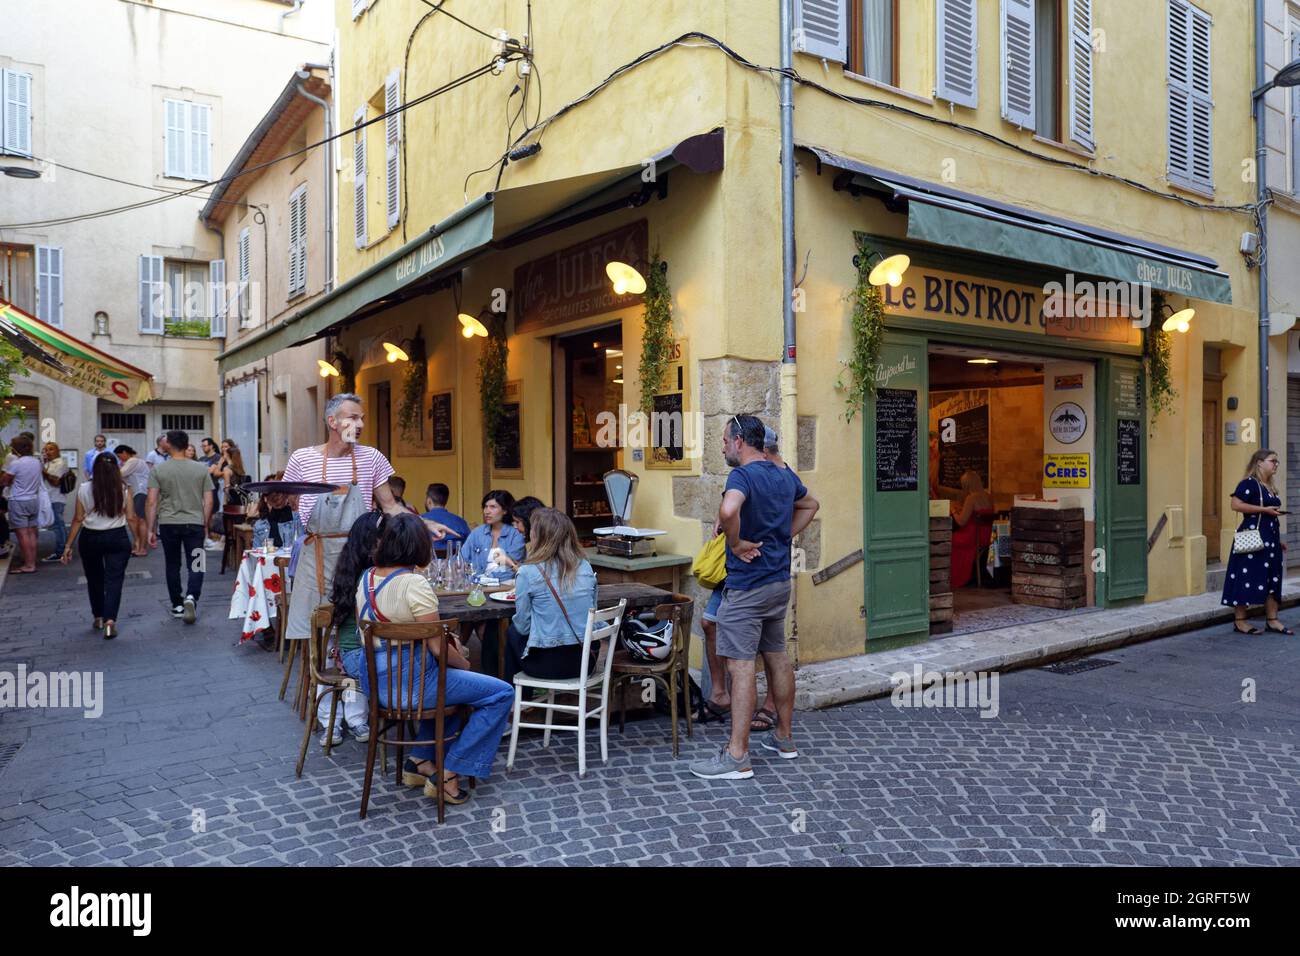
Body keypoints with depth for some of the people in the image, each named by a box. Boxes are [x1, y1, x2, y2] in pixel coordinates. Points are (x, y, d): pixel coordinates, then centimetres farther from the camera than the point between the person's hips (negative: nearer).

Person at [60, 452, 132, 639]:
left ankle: (99, 617, 32)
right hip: (117, 538, -1)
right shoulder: (123, 490, -6)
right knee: (114, 579, 0)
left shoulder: (84, 490, -5)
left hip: (90, 539, 1)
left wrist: (68, 545, 5)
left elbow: (78, 520, -3)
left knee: (94, 579, 19)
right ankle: (110, 620, -14)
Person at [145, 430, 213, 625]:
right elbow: (208, 501, 1)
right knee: (195, 565, 3)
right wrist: (205, 524, 13)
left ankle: (177, 606, 22)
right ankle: (191, 597, -21)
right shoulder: (201, 469, 0)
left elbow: (152, 502, -4)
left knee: (172, 566, 13)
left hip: (168, 524, 0)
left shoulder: (158, 470, -2)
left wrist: (150, 530, 2)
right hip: (195, 523, 0)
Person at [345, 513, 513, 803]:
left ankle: (420, 761, 28)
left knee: (449, 680, 34)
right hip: (409, 681, -9)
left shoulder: (366, 578, 5)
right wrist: (463, 663, 3)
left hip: (373, 679, 9)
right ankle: (447, 775, 2)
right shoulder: (414, 584, -20)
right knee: (502, 694, -1)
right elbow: (437, 647, -19)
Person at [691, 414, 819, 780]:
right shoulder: (786, 476, 9)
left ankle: (737, 757, -3)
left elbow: (728, 510, -38)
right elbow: (810, 505, 28)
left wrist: (736, 543, -21)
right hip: (780, 582, 9)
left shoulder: (742, 475, -17)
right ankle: (784, 737, 30)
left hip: (747, 586, -9)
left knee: (740, 665, -6)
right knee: (776, 656, 18)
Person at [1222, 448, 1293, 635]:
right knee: (1248, 578, -6)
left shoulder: (1270, 487, 18)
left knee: (1272, 580, 9)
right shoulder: (1248, 483, -10)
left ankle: (1272, 620, 16)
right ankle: (1239, 621, 0)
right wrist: (1265, 509, -20)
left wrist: (1279, 539, 23)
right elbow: (1236, 504, -22)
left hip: (1270, 539, 9)